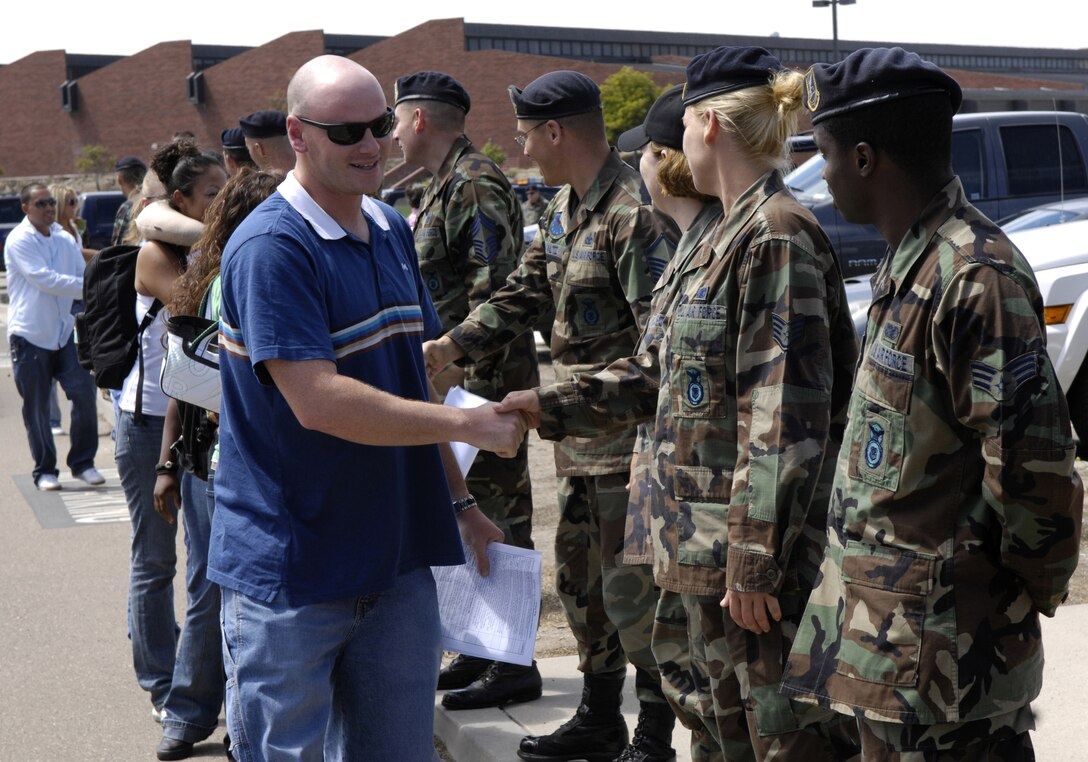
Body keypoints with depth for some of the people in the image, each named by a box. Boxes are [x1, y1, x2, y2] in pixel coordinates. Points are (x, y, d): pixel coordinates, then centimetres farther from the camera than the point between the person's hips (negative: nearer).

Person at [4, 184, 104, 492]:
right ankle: (44, 470, 15)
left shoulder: (65, 240, 9)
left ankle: (83, 462, 9)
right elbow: (44, 279, -18)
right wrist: (88, 288, -21)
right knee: (36, 407, 3)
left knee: (84, 392, -5)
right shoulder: (19, 241, -9)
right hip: (29, 335, -5)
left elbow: (83, 276, 11)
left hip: (63, 331, 5)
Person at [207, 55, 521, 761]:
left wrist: (459, 500, 15)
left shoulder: (393, 231, 10)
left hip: (396, 560, 7)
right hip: (290, 574, -7)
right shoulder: (271, 247, -16)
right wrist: (471, 424, -20)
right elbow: (319, 403, -25)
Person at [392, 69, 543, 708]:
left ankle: (515, 667, 1)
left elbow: (495, 286, -22)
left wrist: (458, 363, -24)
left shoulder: (475, 183, -14)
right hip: (458, 379, 11)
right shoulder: (445, 186, 19)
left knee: (499, 515, -5)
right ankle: (481, 651, 25)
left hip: (484, 378, -11)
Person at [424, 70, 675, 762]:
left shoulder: (633, 212, -18)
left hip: (629, 430, -10)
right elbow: (526, 293, 18)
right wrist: (448, 347, 9)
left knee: (631, 588, -3)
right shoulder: (565, 205, 13)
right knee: (580, 578, 17)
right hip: (580, 431, 10)